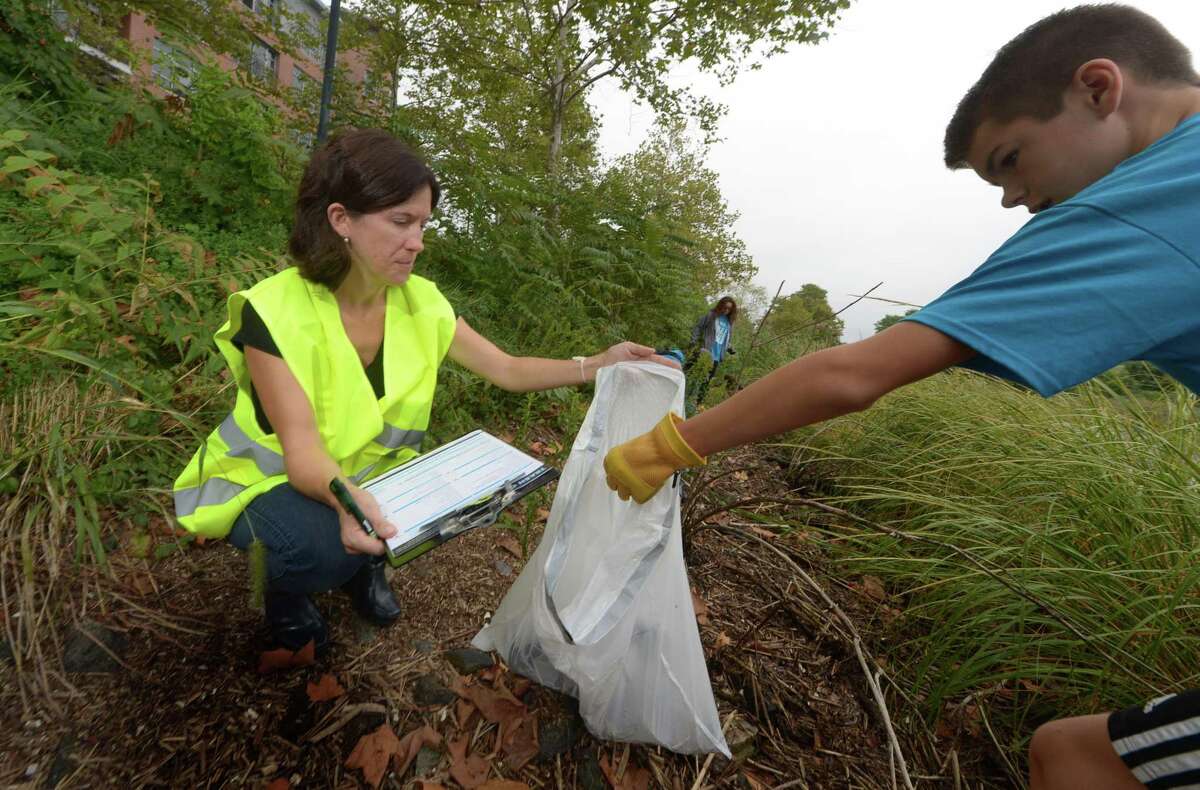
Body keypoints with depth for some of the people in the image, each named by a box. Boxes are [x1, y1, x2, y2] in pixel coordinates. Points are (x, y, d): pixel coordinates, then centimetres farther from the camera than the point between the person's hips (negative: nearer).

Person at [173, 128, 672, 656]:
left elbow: (508, 370, -11)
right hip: (268, 478, -4)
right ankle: (286, 593, 7)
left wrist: (595, 366, -23)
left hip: (368, 472, 5)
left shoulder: (420, 302, -13)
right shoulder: (275, 312, -27)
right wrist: (345, 495, -52)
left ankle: (365, 561, 16)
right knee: (322, 547, -32)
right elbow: (301, 451, -31)